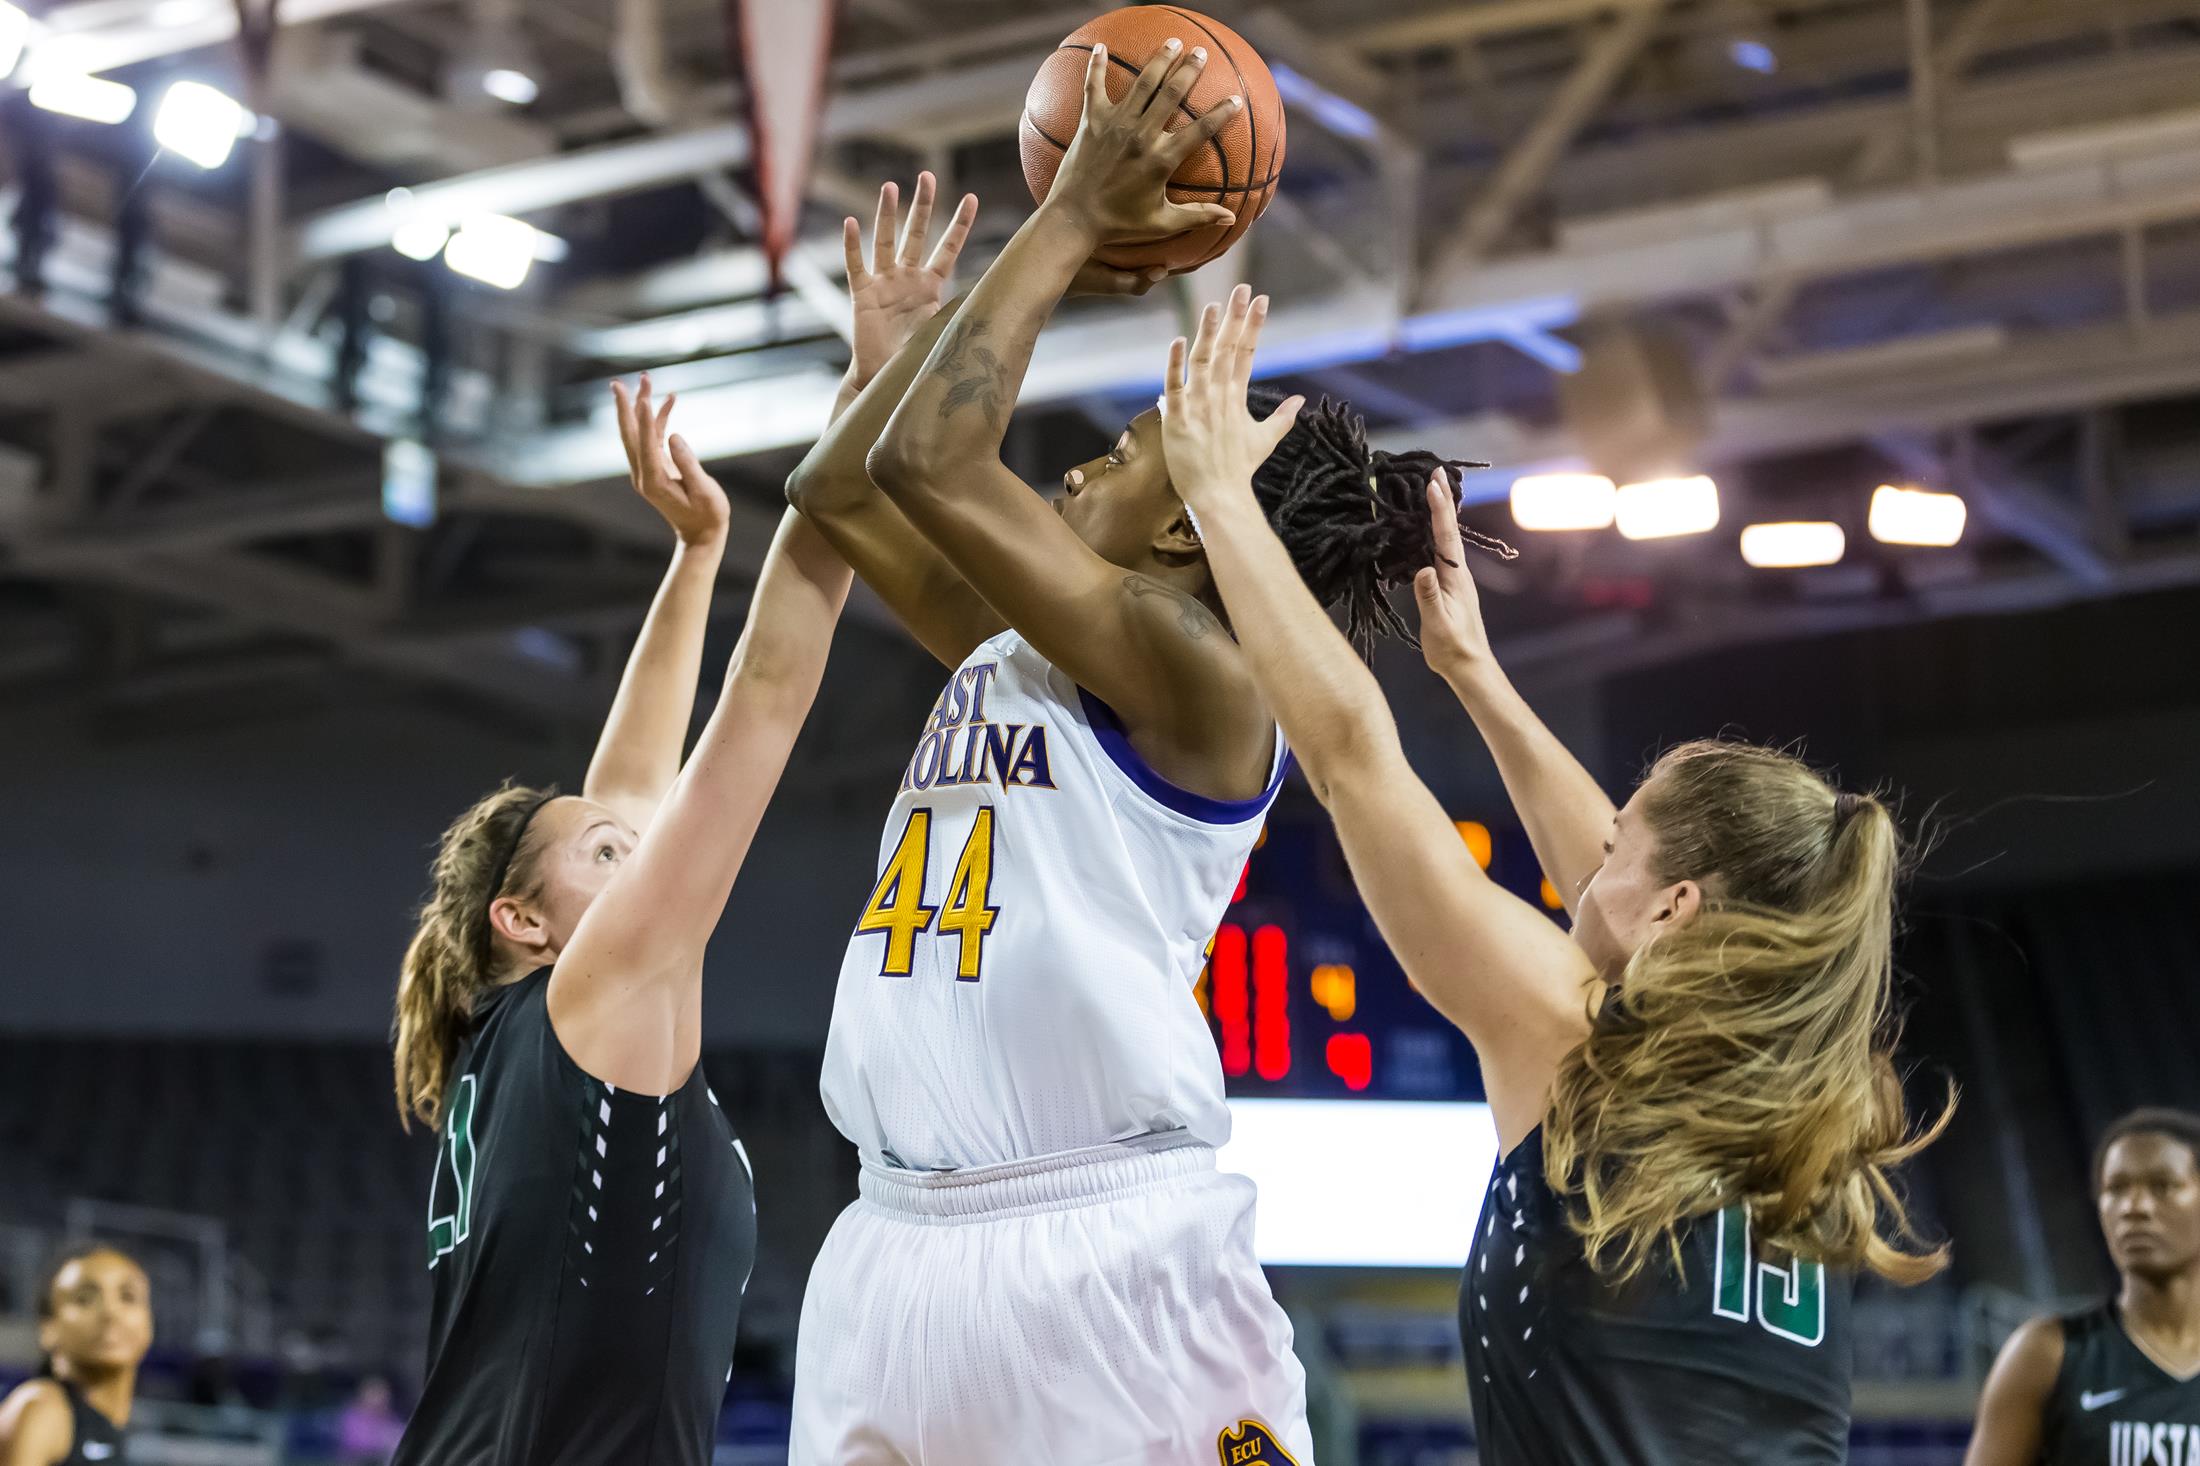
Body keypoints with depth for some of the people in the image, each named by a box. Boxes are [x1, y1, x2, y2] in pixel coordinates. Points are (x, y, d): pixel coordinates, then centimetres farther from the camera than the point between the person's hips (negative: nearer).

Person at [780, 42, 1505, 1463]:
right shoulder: (1004, 651, 16)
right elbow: (836, 489, 24)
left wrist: (1072, 220, -10)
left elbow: (927, 464, -17)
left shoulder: (1202, 678, -8)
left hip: (1107, 1253, -8)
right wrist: (927, 318, 23)